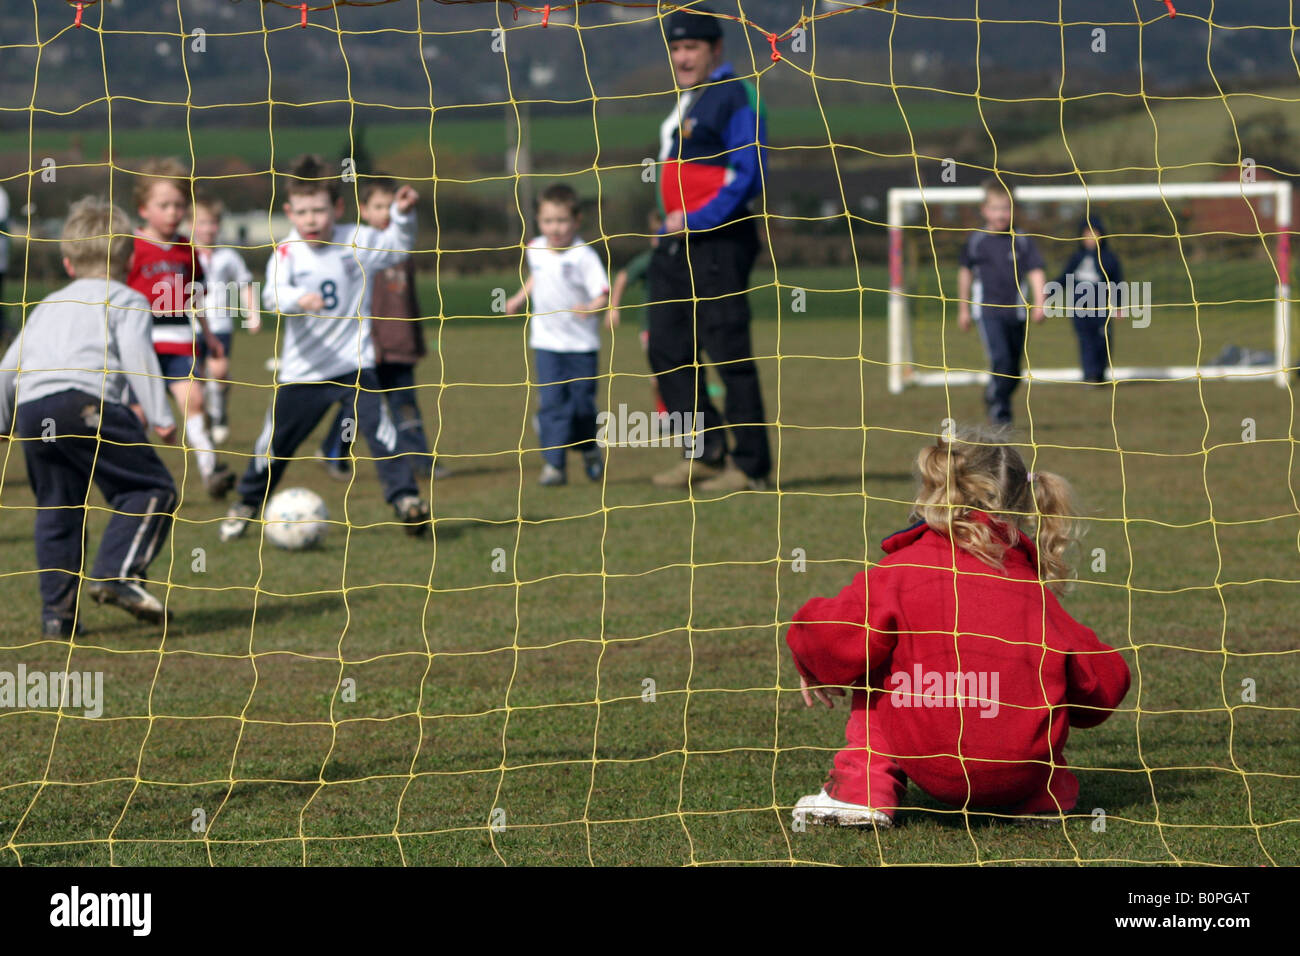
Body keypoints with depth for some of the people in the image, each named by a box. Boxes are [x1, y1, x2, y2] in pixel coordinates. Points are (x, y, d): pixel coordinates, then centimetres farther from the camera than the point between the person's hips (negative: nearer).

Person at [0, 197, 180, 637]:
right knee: (152, 489, -1)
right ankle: (117, 574, -19)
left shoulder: (47, 306, 32)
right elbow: (135, 352, -2)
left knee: (56, 511, 16)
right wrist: (160, 415, -5)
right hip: (85, 402, -6)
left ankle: (57, 612, 11)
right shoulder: (125, 300, 14)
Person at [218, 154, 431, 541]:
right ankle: (247, 503, 30)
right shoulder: (286, 252, -8)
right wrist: (298, 300, -45)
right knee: (275, 442, 9)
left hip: (354, 364, 0)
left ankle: (405, 498, -16)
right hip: (301, 372, 0)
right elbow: (273, 295, -24)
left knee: (378, 425, -19)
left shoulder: (356, 242, -1)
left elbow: (397, 248, 16)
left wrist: (403, 216, -2)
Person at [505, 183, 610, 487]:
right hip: (546, 341, 3)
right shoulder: (535, 249, 2)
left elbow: (602, 293, -20)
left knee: (582, 404, 6)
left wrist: (590, 307, -39)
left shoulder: (584, 256, -15)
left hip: (581, 344, -3)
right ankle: (553, 463, -7)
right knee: (552, 402, -7)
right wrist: (520, 297, 21)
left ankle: (589, 448, 34)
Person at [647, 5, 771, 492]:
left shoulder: (735, 96, -10)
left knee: (729, 352, -8)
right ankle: (706, 452, 16)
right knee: (668, 350, 9)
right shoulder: (685, 102, 19)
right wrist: (672, 225, 14)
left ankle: (749, 466, -3)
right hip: (676, 243, 10)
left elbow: (748, 175, -17)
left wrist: (695, 220, -18)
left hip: (718, 240, -10)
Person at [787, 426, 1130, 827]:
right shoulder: (1033, 588, 9)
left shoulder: (902, 569, -1)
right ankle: (1047, 794, 20)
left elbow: (830, 637, -6)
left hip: (935, 772, -3)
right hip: (1026, 773, 3)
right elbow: (1103, 680, 11)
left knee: (874, 667, 22)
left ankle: (863, 791, 11)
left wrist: (816, 671, 19)